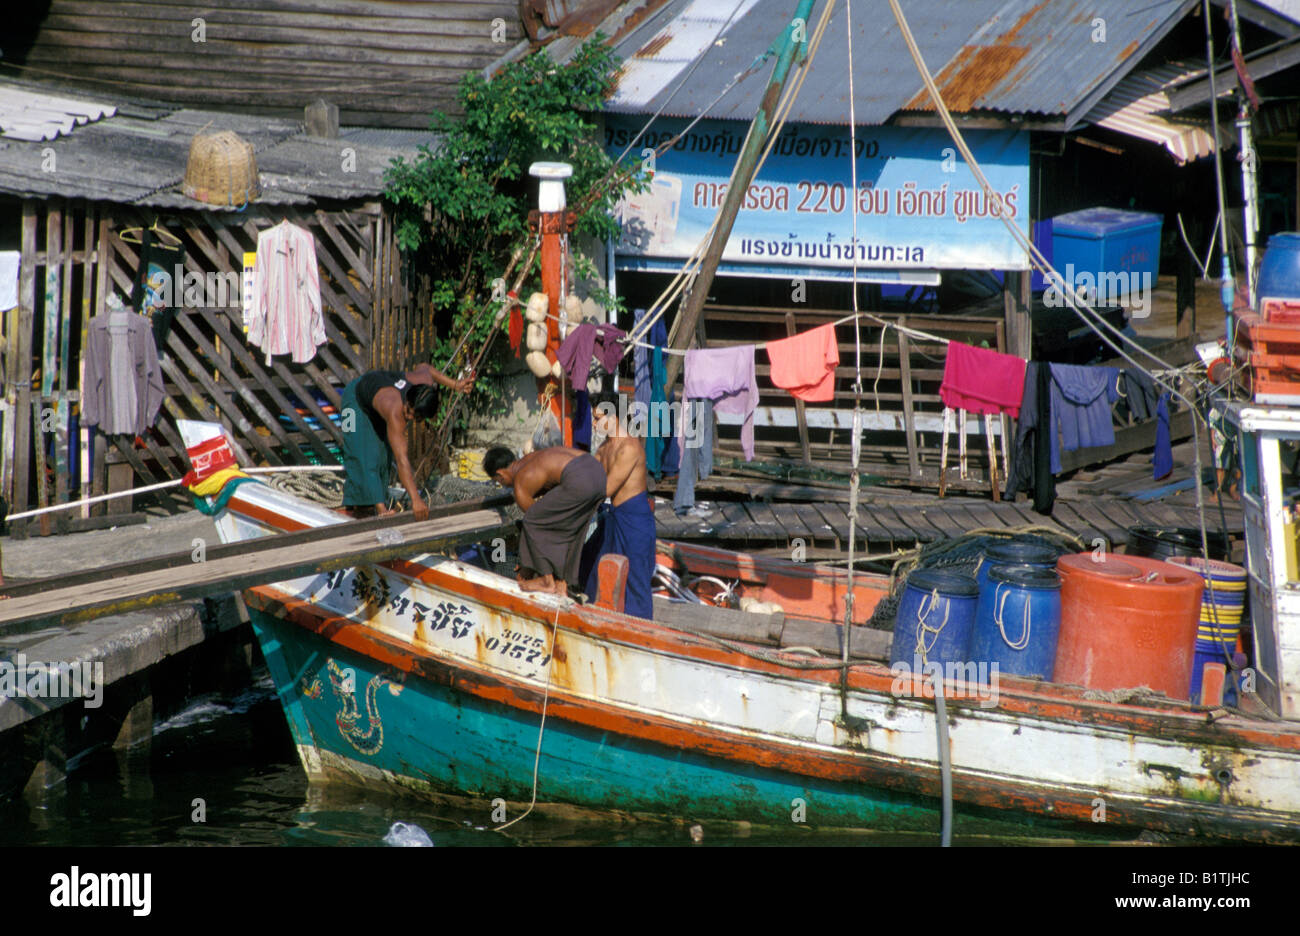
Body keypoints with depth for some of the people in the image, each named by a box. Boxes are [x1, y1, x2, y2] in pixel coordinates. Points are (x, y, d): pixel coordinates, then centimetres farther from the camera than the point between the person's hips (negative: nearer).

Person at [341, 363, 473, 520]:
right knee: (363, 456, -20)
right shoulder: (395, 411, -49)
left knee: (384, 455, -1)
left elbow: (423, 367, -2)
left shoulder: (426, 381, -31)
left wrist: (455, 385, -7)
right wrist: (415, 500, -56)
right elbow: (401, 459, -52)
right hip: (357, 399, -7)